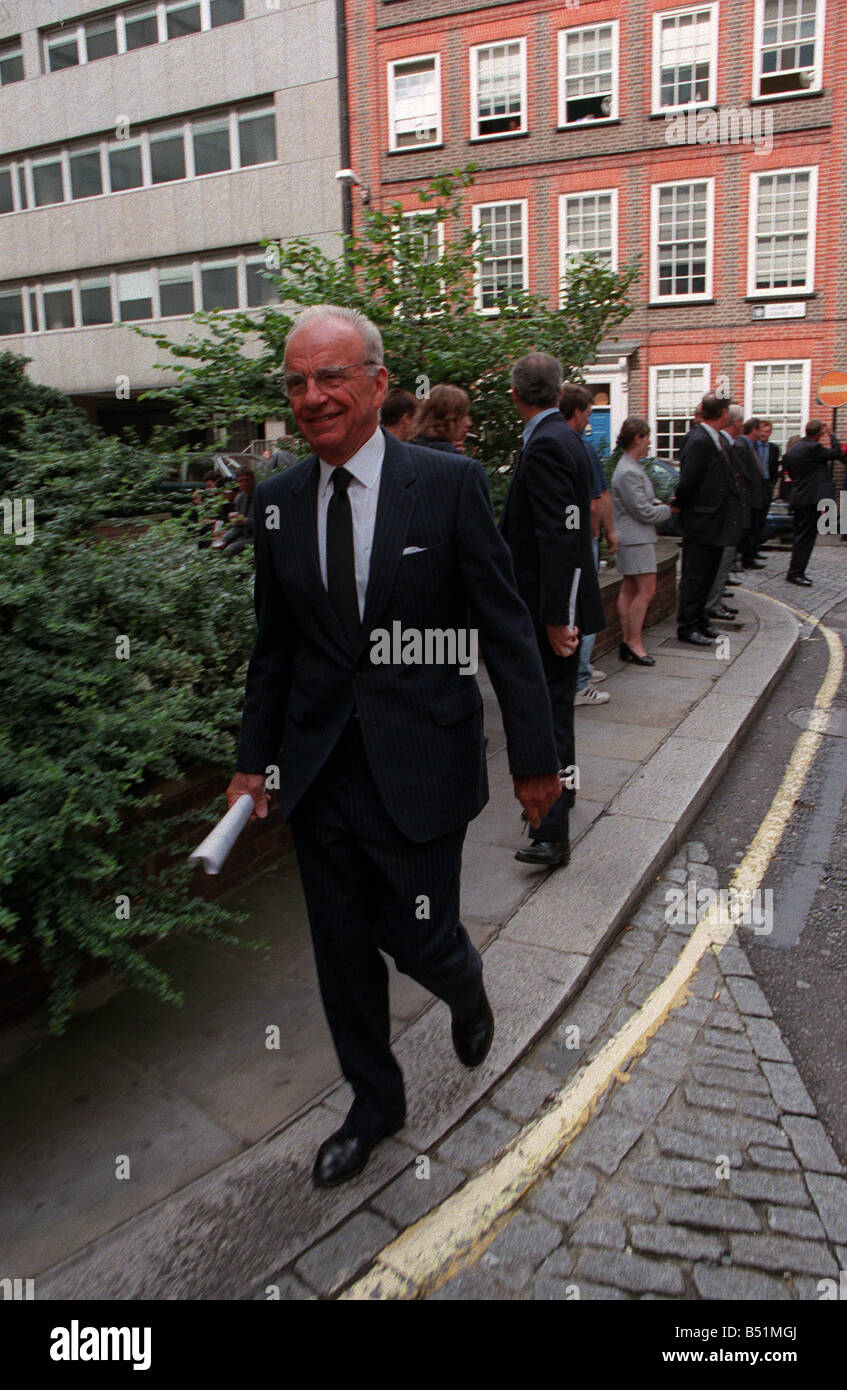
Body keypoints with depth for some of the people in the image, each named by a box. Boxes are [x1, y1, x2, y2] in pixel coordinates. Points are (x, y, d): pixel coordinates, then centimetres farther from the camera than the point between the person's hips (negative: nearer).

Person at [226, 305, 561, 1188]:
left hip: (420, 766, -4)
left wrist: (534, 756, -5)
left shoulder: (450, 484, -8)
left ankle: (464, 989, 45)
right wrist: (255, 758, 10)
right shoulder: (277, 501, 4)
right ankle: (374, 1105, 39)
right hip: (319, 771, 4)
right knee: (342, 953, 14)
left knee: (417, 938, 5)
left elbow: (505, 629, -6)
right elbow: (274, 645, 10)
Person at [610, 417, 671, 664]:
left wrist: (657, 504, 9)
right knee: (646, 589, -8)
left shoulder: (632, 467, 14)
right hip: (636, 539, -11)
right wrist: (668, 510, -3)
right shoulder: (629, 472, -19)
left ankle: (627, 640, 14)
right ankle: (634, 642, -3)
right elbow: (644, 512, -18)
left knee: (629, 589, 10)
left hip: (633, 539, 11)